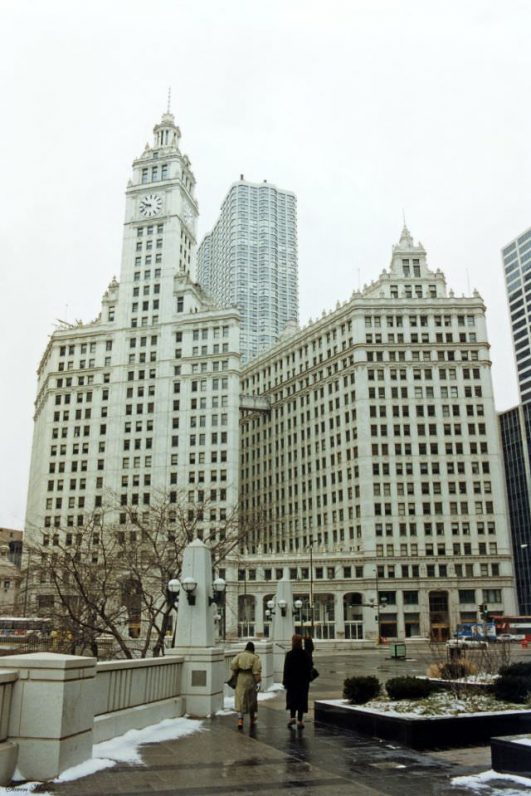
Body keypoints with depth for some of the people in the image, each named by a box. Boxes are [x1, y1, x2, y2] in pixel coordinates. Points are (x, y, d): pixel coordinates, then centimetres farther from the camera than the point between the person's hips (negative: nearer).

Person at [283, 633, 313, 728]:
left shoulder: (289, 654, -11)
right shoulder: (306, 654, -3)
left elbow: (286, 669, -9)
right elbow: (309, 668, 5)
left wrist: (285, 681, -4)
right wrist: (308, 678, 18)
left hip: (292, 681, -2)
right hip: (303, 680, 2)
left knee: (292, 698, 13)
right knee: (302, 699, 6)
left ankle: (292, 717, 5)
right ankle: (300, 720, 6)